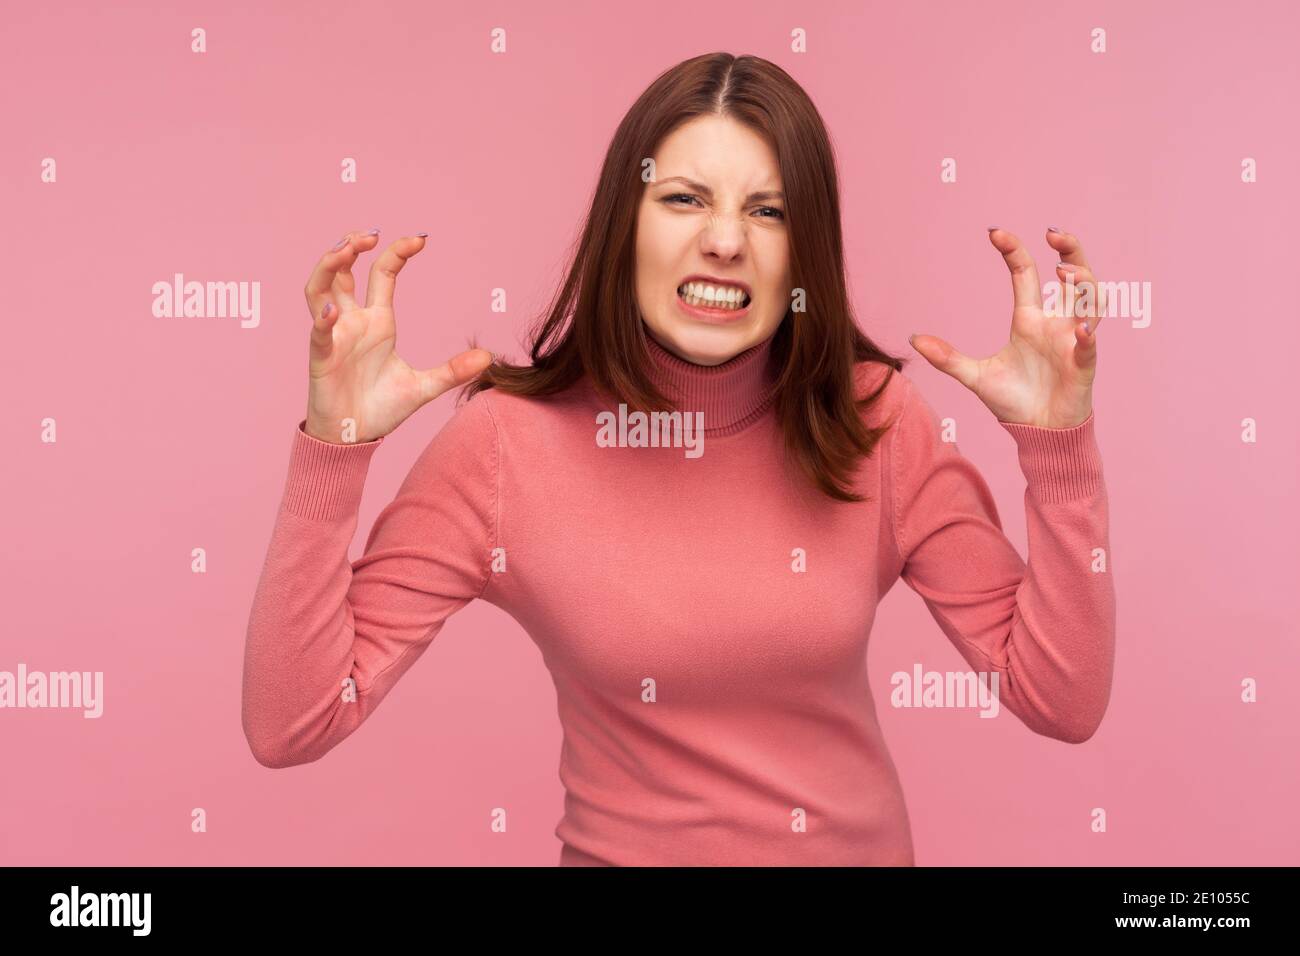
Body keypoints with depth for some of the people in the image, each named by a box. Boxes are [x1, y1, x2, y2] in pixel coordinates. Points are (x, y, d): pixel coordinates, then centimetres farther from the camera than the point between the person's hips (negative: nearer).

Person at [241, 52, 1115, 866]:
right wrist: (333, 448, -24)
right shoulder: (509, 438, -13)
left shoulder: (873, 417, -9)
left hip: (865, 843, 2)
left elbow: (1064, 704, -9)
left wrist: (1060, 441, -18)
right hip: (625, 847, -1)